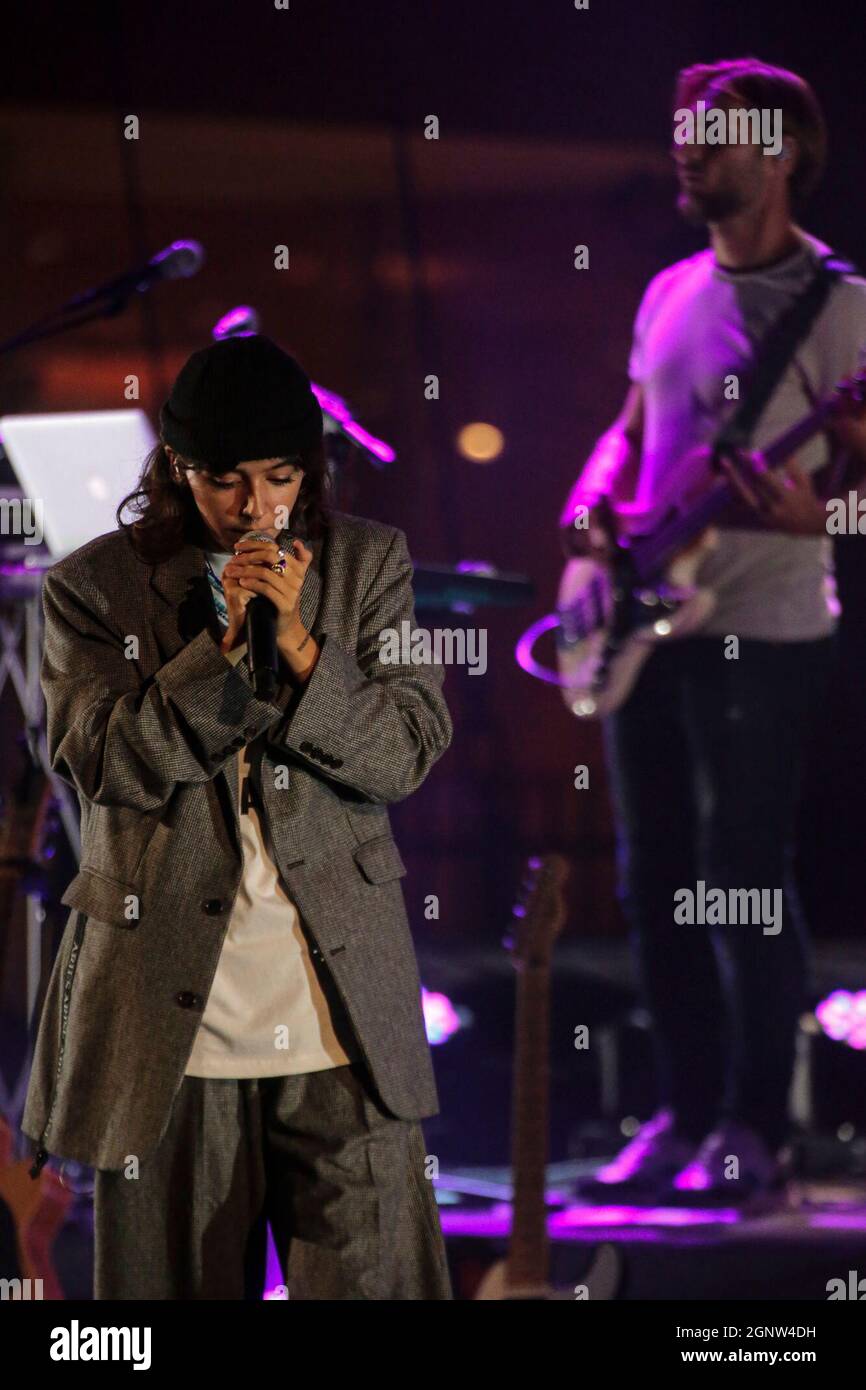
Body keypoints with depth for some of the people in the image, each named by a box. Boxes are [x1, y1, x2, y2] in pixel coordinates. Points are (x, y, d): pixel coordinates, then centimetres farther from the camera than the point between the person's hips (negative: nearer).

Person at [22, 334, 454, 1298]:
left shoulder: (369, 563, 7)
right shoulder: (93, 586, 3)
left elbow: (408, 755, 0)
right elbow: (104, 766, -8)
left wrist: (298, 643, -13)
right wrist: (225, 647, -16)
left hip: (338, 999, 1)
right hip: (169, 1010, 0)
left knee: (372, 1276, -4)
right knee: (176, 1281, 6)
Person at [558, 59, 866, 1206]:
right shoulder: (671, 293, 15)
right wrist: (594, 500, 4)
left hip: (760, 627, -7)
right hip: (648, 617, 7)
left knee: (744, 880, -7)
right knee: (656, 879, 9)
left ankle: (753, 1132, -1)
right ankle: (685, 1113, 17)